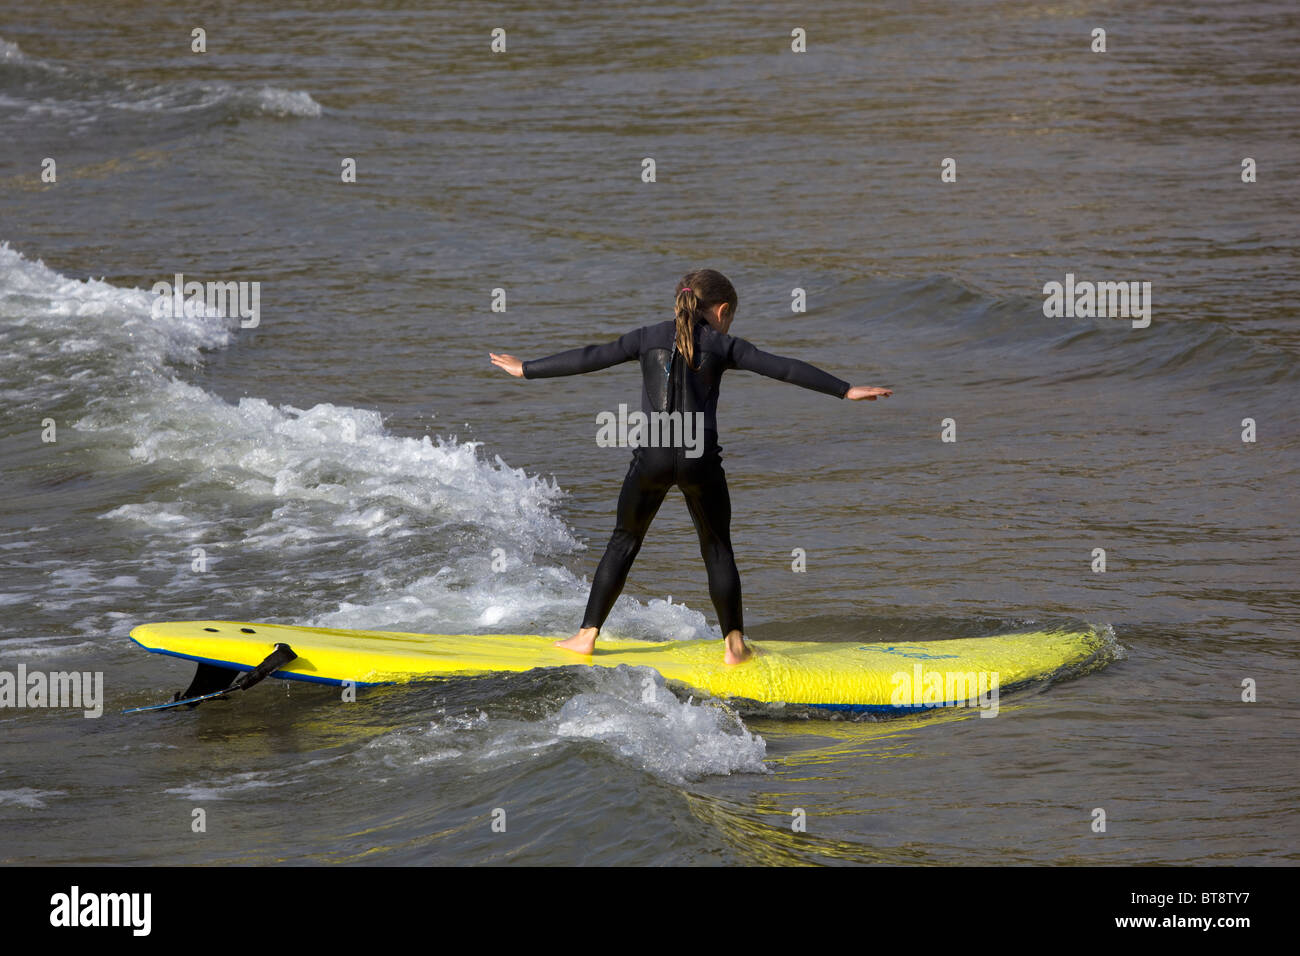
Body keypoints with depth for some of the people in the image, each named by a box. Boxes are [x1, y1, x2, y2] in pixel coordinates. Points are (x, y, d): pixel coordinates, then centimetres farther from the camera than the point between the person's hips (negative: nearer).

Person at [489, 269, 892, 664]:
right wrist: (845, 390, 5)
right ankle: (734, 643, 12)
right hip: (700, 458, -1)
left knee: (624, 541, 15)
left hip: (652, 457, 1)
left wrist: (526, 370, 23)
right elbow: (783, 368, 3)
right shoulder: (722, 345, 7)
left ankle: (587, 635, 15)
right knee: (717, 547, 13)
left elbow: (590, 358, 13)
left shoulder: (648, 337, 11)